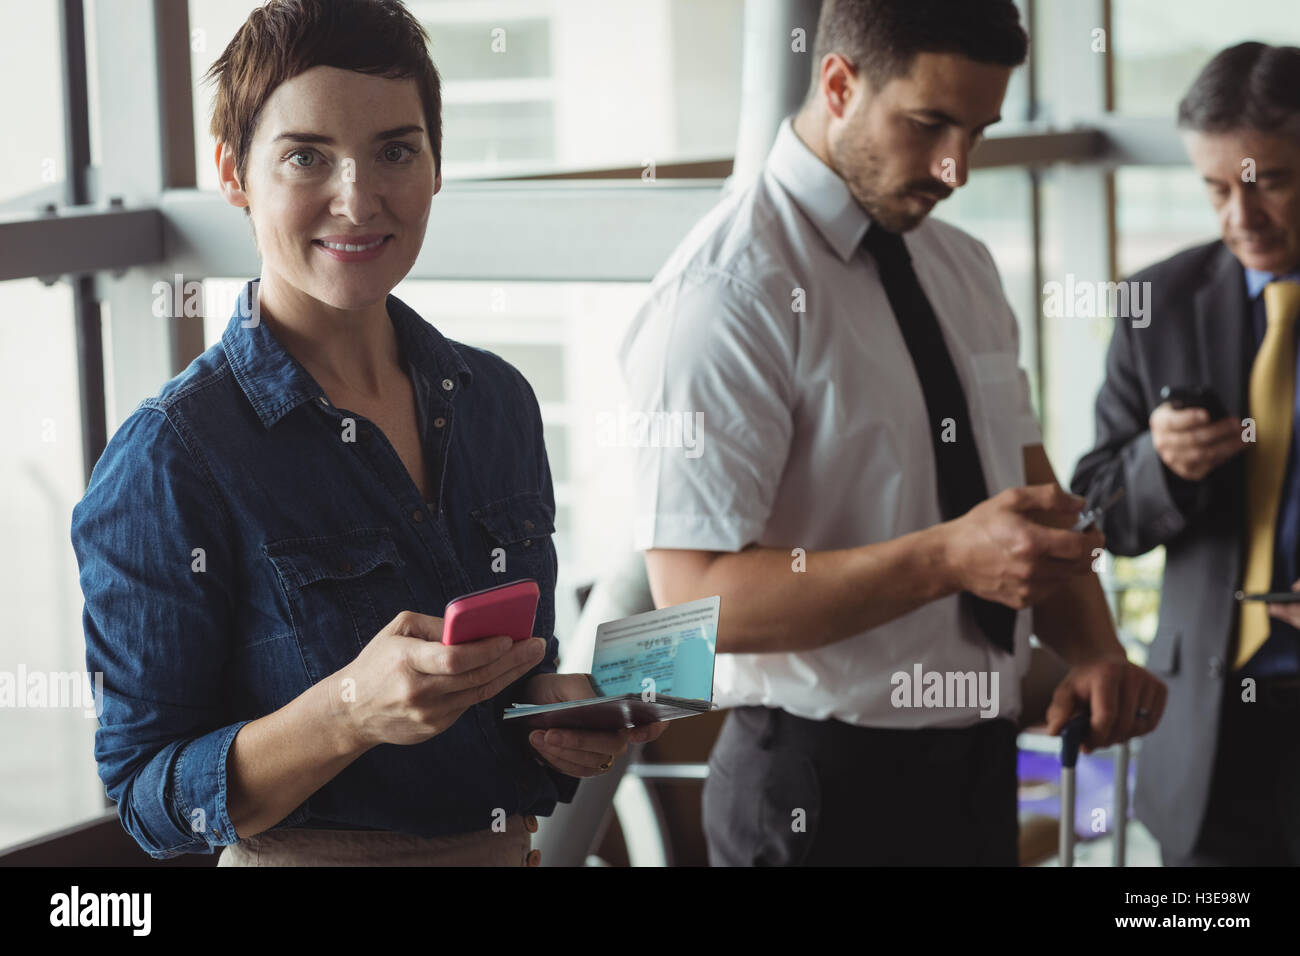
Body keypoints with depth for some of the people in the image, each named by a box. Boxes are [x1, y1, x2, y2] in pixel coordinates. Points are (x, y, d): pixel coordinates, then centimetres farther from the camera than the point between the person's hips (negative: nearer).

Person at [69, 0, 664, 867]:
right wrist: (350, 710, -31)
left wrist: (563, 708, -9)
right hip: (304, 858, -5)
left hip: (509, 844, 5)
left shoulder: (498, 400, 0)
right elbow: (151, 799, -18)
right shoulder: (169, 459, -17)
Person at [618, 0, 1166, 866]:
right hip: (824, 786, -7)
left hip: (980, 764, 8)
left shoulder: (964, 269, 10)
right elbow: (696, 599, -22)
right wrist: (948, 560, -31)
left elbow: (1034, 495, 13)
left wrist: (1094, 649, -7)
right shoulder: (727, 291, -17)